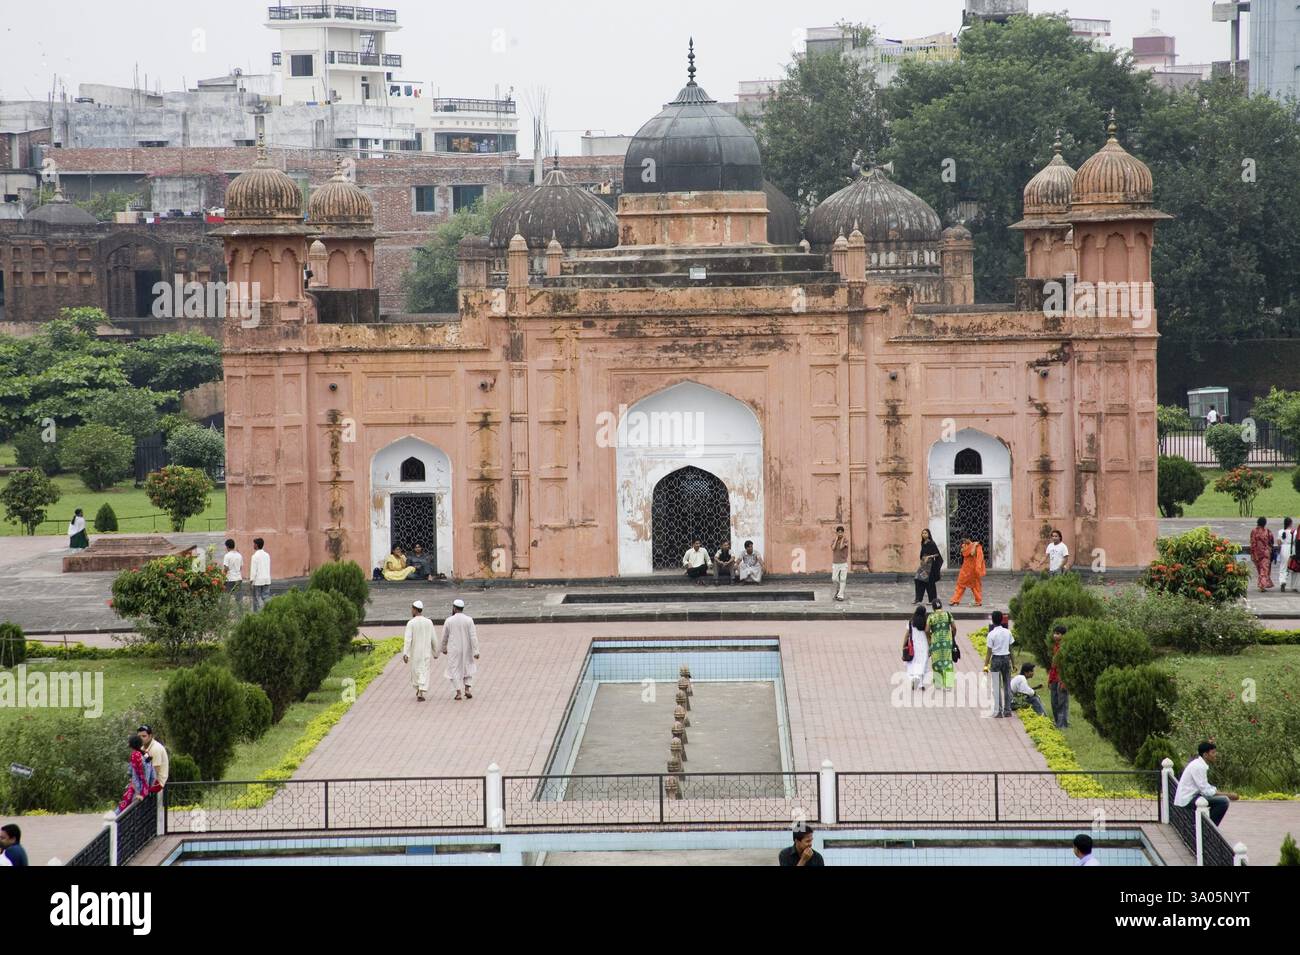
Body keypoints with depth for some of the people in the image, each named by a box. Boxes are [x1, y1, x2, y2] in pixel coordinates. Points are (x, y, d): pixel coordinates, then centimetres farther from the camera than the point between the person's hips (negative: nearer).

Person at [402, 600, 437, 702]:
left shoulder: (411, 623, -10)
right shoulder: (429, 622, -1)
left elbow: (408, 640, -17)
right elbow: (433, 639, 3)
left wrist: (405, 654, -20)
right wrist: (435, 652, 14)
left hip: (415, 652, -1)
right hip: (426, 651, 1)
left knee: (415, 670, 20)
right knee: (424, 672, -1)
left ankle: (418, 689, 34)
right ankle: (420, 693, -14)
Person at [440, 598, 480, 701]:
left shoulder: (449, 621, -7)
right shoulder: (469, 620, -8)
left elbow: (444, 637, 3)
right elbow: (473, 637, -12)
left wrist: (444, 648, 20)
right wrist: (476, 652, -10)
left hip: (453, 650, -1)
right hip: (466, 650, 1)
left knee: (455, 670, 8)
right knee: (467, 668, 19)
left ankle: (458, 692, 1)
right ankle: (467, 689, 7)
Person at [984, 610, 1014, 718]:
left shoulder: (991, 634, -11)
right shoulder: (1007, 632, 1)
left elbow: (989, 651, -10)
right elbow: (1011, 648, 4)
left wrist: (986, 665, -4)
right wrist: (1013, 662, 13)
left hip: (996, 659, -4)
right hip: (1006, 658, 4)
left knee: (997, 687, 1)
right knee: (1007, 685, 10)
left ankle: (998, 711, 0)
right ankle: (1007, 710, 14)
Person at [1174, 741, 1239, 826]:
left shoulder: (1201, 764, 11)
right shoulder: (1198, 767, -20)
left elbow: (1206, 787, 15)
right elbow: (1206, 791, -22)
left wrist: (1227, 794, 4)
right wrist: (1228, 795, -17)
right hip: (1187, 800, -10)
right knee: (1223, 801, -19)